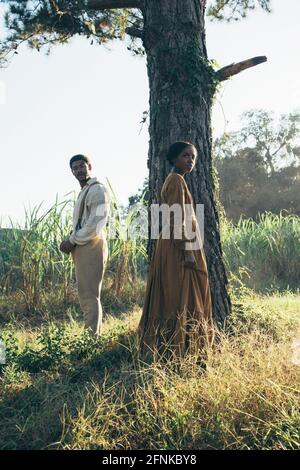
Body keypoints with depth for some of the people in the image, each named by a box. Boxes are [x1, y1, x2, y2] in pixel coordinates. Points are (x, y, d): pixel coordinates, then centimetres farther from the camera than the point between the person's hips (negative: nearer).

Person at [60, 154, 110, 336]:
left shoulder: (98, 189, -9)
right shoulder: (84, 191, 21)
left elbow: (96, 224, -18)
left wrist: (72, 241, -12)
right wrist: (71, 241, 5)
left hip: (91, 247, -10)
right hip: (82, 248, 10)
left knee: (90, 295, -9)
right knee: (86, 295, 11)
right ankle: (94, 335, 17)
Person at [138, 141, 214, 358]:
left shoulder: (175, 180, 19)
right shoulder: (177, 180, -12)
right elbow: (177, 219, -20)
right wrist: (187, 251, -22)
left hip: (176, 247, 10)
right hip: (179, 248, -10)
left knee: (173, 297, 12)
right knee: (179, 297, -6)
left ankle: (160, 345, 19)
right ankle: (178, 347, 0)